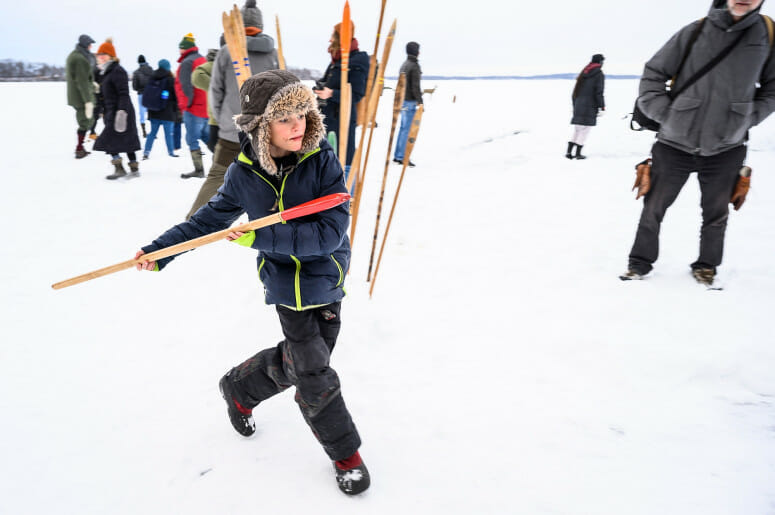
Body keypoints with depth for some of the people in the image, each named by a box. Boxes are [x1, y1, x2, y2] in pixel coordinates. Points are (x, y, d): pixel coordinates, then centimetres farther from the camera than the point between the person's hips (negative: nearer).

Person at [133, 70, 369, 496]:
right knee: (313, 375, 1)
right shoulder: (244, 174, -8)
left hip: (327, 281, 0)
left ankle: (239, 389, 47)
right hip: (287, 285, 0)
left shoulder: (322, 161, -16)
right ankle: (345, 454, 25)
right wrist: (160, 250, 7)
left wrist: (261, 238, -27)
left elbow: (330, 232, -23)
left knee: (295, 361, 16)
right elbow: (211, 218, 9)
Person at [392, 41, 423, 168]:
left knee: (403, 127, 13)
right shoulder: (414, 66, -13)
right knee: (407, 129, -7)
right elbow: (415, 86, -17)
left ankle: (397, 155, 17)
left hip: (402, 99, 9)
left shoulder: (404, 65, 15)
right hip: (410, 101, -9)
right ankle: (401, 157, -7)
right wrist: (420, 101, -13)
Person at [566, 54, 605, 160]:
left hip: (578, 106, 6)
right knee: (585, 130, -2)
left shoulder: (584, 73, 16)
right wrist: (602, 107, -6)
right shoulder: (599, 74, -3)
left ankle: (569, 151, 6)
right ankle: (578, 153, -3)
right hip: (590, 107, -6)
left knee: (577, 129, 12)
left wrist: (575, 106, 21)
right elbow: (599, 92, -10)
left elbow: (575, 91, 16)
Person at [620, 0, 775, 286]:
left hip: (726, 148, 2)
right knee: (654, 207, 5)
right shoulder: (695, 32, -5)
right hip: (675, 144, -1)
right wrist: (664, 114, -8)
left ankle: (706, 265, 31)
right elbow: (653, 73, 0)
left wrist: (747, 118, 0)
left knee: (716, 214, 12)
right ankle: (641, 261, 22)